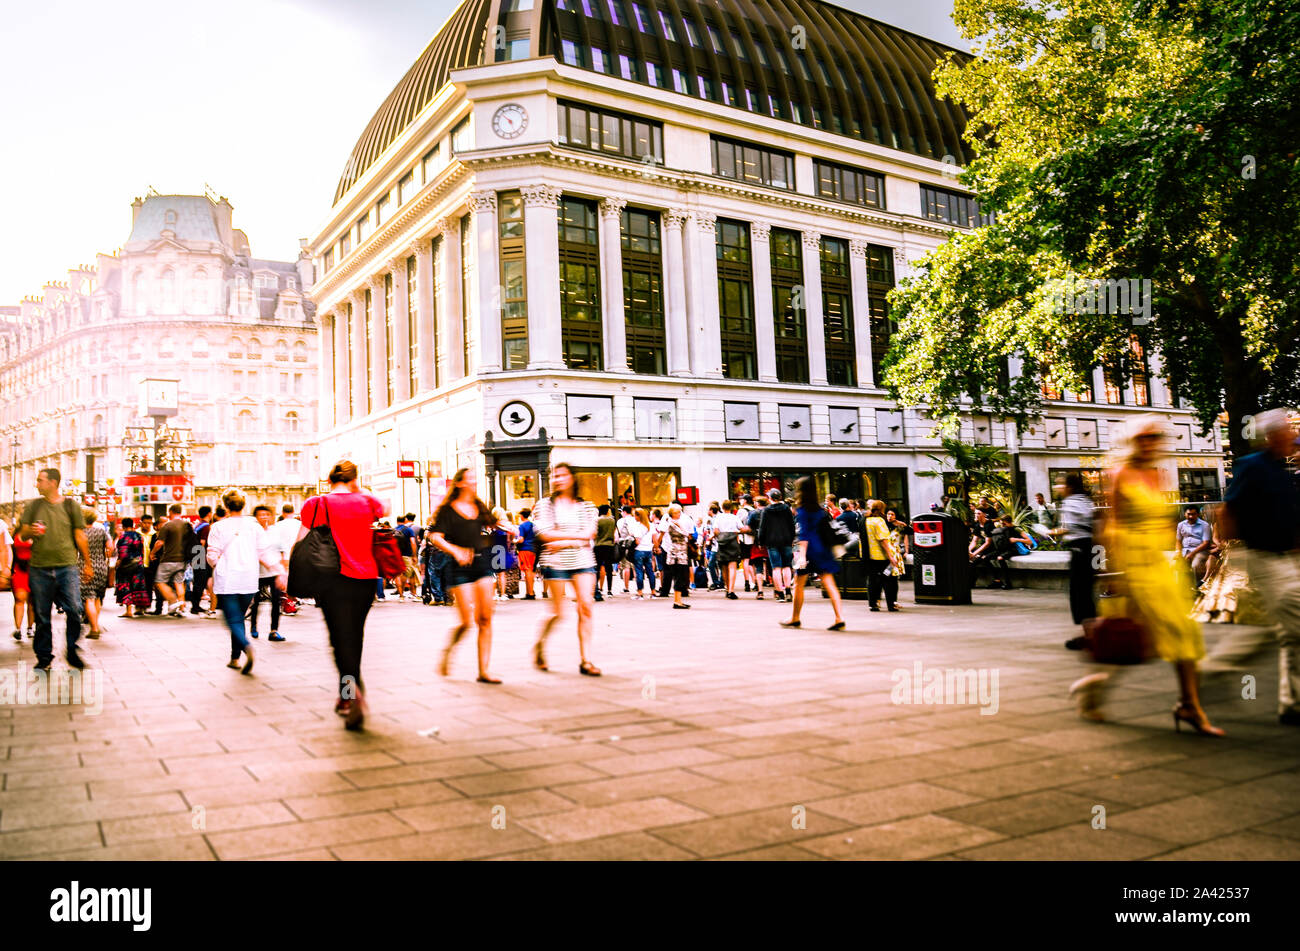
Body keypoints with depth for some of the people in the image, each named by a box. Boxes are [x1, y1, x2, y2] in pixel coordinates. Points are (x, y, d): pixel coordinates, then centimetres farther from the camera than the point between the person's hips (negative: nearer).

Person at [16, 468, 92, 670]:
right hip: (39, 568, 2)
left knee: (74, 610, -9)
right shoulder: (32, 506, 11)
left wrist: (87, 564, 9)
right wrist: (30, 531, -11)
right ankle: (44, 657, 16)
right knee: (41, 615, 5)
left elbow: (80, 536, 9)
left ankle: (72, 652, 6)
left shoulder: (71, 506, 7)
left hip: (67, 567, -2)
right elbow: (22, 534, 14)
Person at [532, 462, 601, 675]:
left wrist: (563, 543, -13)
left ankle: (585, 660, -4)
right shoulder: (545, 505, 5)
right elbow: (545, 534, -8)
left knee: (586, 606, -8)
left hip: (583, 561, 2)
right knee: (557, 611, -3)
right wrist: (577, 536, -9)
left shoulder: (586, 506, 11)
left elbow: (589, 534, -1)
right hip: (555, 562, -2)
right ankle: (540, 644, 25)